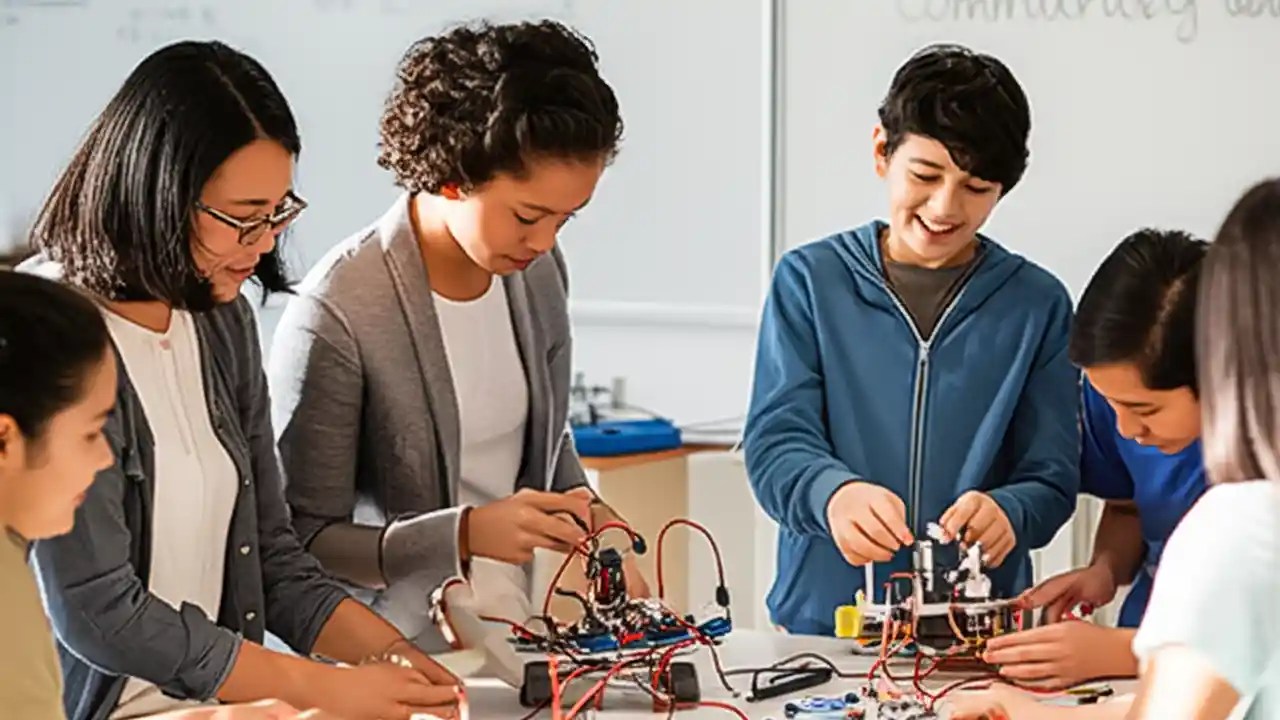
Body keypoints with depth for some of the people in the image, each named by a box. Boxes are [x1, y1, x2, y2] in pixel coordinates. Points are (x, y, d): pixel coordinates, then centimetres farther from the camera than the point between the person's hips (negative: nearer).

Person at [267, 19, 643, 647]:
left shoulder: (537, 271, 4)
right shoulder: (336, 316, -16)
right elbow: (301, 544, -10)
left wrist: (585, 515, 4)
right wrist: (466, 534, -22)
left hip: (512, 639, 5)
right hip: (392, 659, -5)